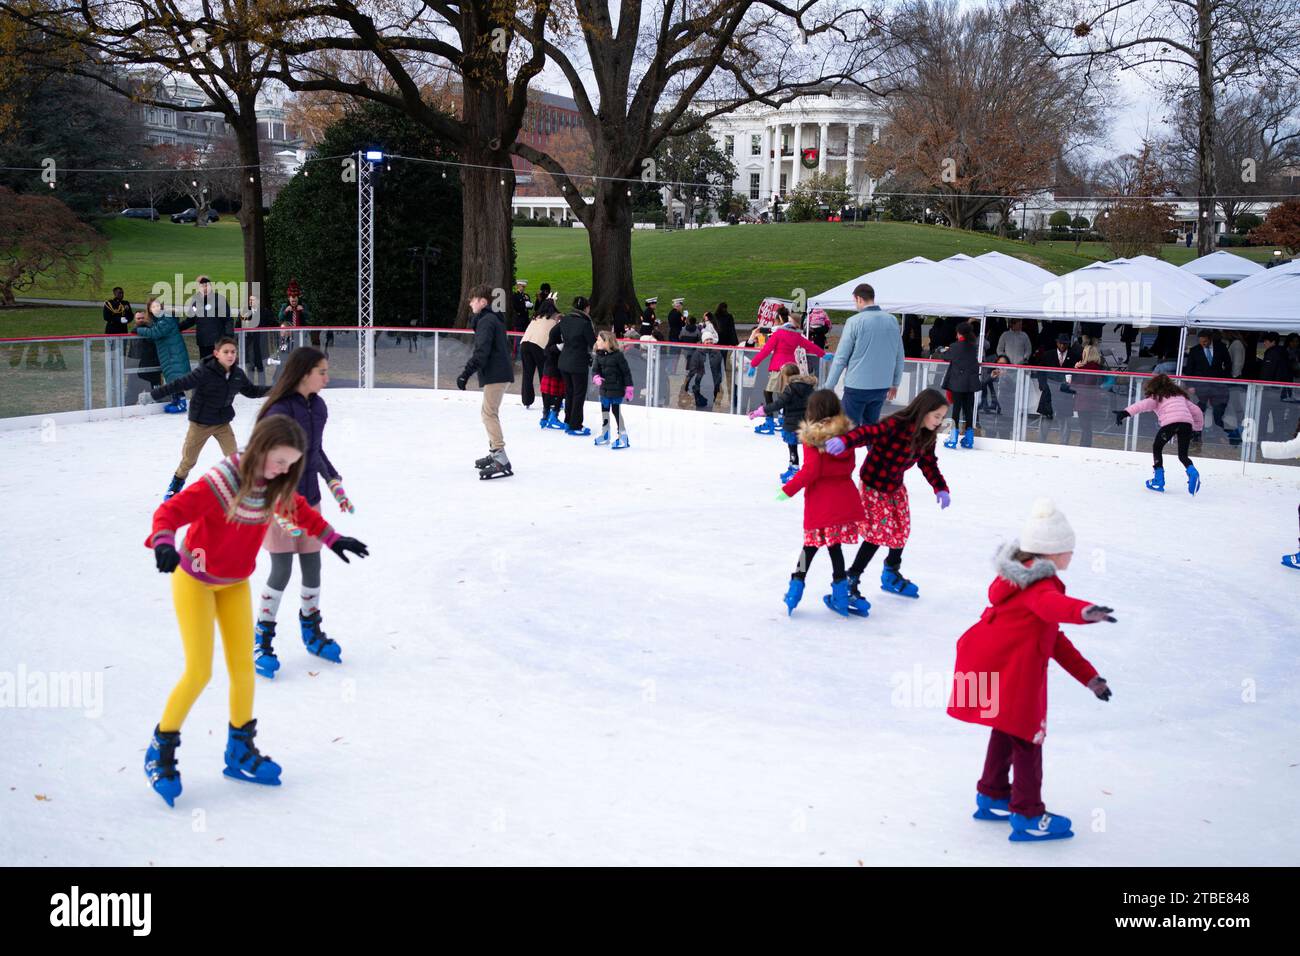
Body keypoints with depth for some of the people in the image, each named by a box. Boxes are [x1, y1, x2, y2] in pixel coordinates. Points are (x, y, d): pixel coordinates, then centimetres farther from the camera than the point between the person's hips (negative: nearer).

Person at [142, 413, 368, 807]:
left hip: (236, 584, 6)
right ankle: (161, 752, 11)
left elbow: (300, 510, 11)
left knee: (243, 667, 6)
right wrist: (163, 543, -55)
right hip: (195, 580, -6)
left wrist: (332, 538, 14)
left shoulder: (276, 486, -10)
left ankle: (240, 751, 23)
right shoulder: (220, 483, -30)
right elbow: (171, 512, -35)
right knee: (199, 672, -9)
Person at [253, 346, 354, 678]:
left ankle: (312, 631, 31)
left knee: (312, 567, 12)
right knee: (281, 572, -4)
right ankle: (262, 640, 11)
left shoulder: (318, 406, 4)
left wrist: (335, 485, 14)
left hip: (310, 499, 7)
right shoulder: (280, 411, -20)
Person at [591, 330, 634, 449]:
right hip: (604, 389, 7)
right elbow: (594, 369, 3)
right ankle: (605, 436, 29)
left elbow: (626, 372, -11)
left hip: (617, 390, -7)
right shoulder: (599, 356, 3)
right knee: (604, 411, 15)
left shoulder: (618, 355, -15)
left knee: (616, 411, -6)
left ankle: (623, 437, 3)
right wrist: (596, 378, -21)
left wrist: (629, 388, -12)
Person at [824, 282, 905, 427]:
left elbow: (841, 358, -9)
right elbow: (899, 357, 10)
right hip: (882, 386, 5)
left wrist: (829, 386, -3)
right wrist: (895, 383, 21)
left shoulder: (854, 321, -10)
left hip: (857, 386, -5)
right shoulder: (892, 321, 5)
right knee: (871, 426, 16)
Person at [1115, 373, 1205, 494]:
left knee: (1157, 448, 19)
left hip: (1170, 422, -4)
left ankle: (1159, 480, 14)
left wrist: (1125, 412, -13)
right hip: (1187, 422, 4)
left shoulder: (1156, 397, 19)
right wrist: (1198, 427, 45)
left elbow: (1142, 405, -1)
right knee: (1182, 455, 16)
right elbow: (1196, 411, 32)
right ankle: (1192, 472, -15)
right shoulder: (1180, 395, 34)